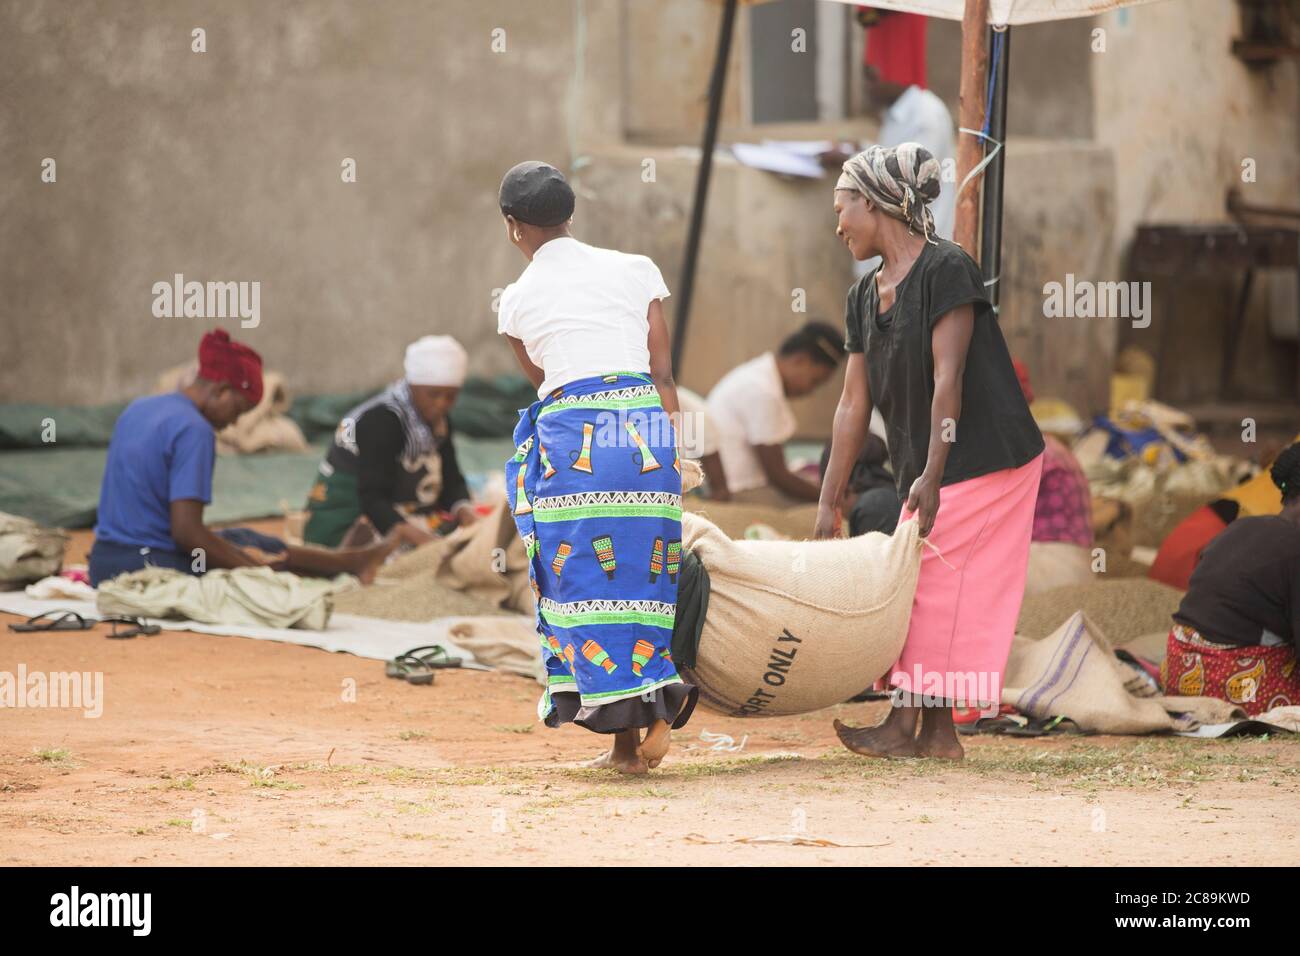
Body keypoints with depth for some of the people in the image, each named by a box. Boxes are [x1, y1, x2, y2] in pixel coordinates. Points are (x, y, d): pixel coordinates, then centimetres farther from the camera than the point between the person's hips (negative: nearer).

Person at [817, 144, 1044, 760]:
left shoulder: (946, 270, -15)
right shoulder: (864, 297, 10)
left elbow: (947, 379, -20)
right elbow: (854, 403, 9)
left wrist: (931, 476, -24)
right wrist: (828, 503, 6)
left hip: (984, 459, -9)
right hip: (924, 472, 9)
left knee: (937, 589, -9)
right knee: (920, 591, 7)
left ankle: (906, 725, -7)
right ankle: (935, 732, 10)